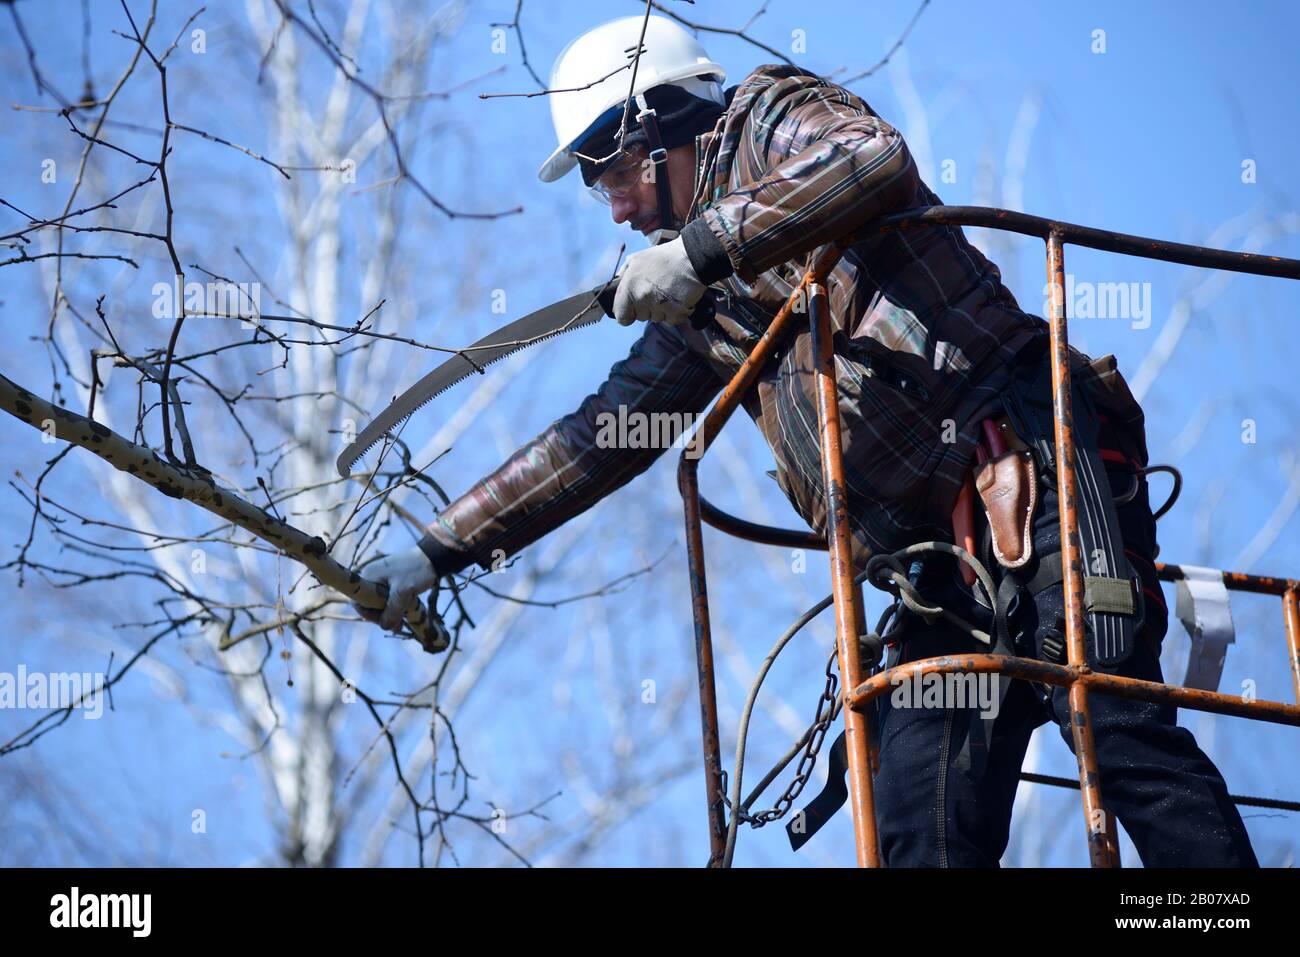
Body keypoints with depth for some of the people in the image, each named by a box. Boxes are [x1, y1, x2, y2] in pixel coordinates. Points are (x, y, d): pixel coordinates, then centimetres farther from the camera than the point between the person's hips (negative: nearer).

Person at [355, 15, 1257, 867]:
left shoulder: (771, 117, 5)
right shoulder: (703, 308, 27)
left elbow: (874, 160, -18)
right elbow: (599, 435, 30)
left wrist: (702, 246, -20)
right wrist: (440, 552, 28)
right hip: (947, 547, 9)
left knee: (1111, 721, -22)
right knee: (922, 822, -3)